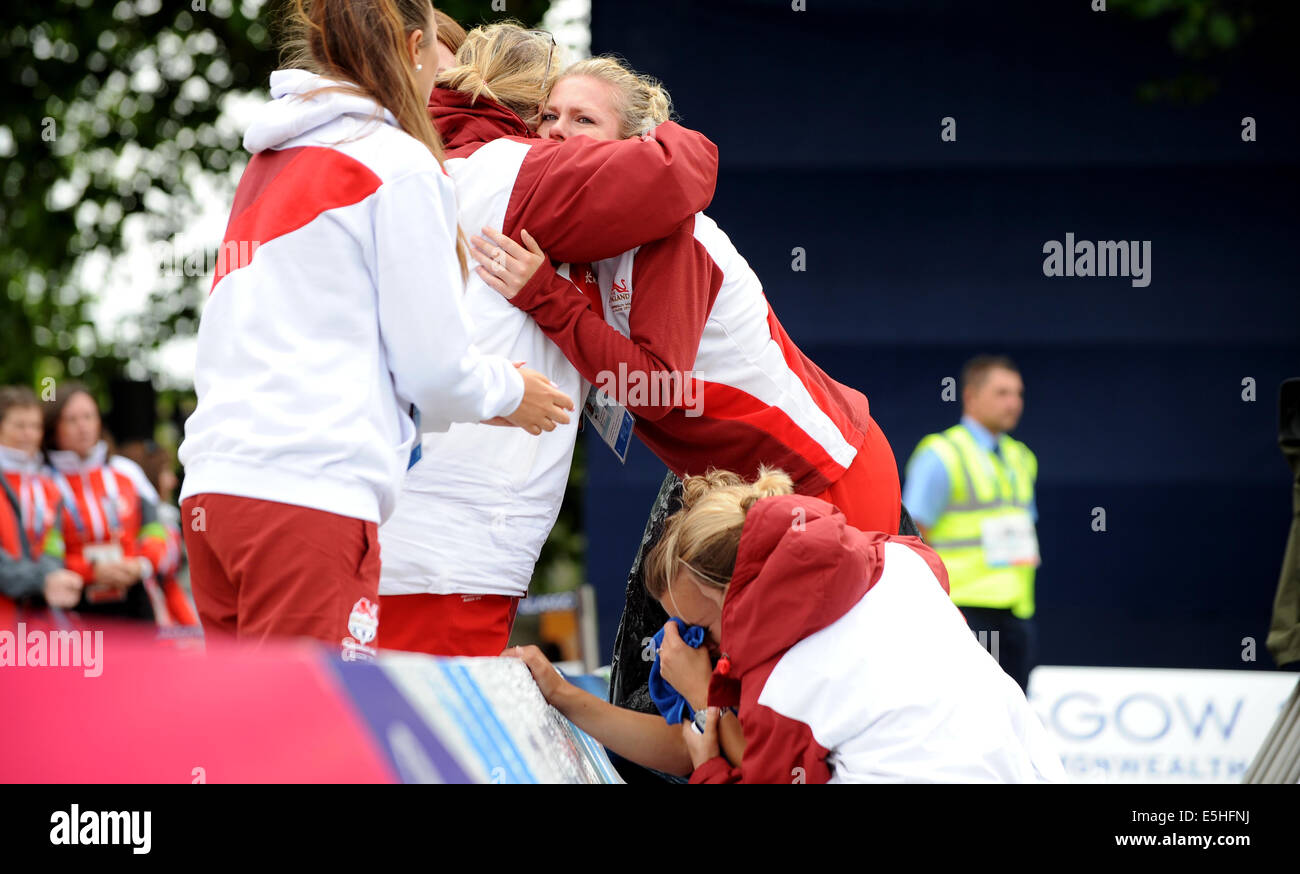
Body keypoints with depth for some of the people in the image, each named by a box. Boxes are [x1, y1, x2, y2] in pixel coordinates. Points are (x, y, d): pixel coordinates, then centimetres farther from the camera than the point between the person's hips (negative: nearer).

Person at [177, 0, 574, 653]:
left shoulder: (268, 164, 21)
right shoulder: (401, 164, -1)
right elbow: (430, 365, -3)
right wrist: (507, 394, 18)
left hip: (214, 483, 8)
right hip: (311, 494, -8)